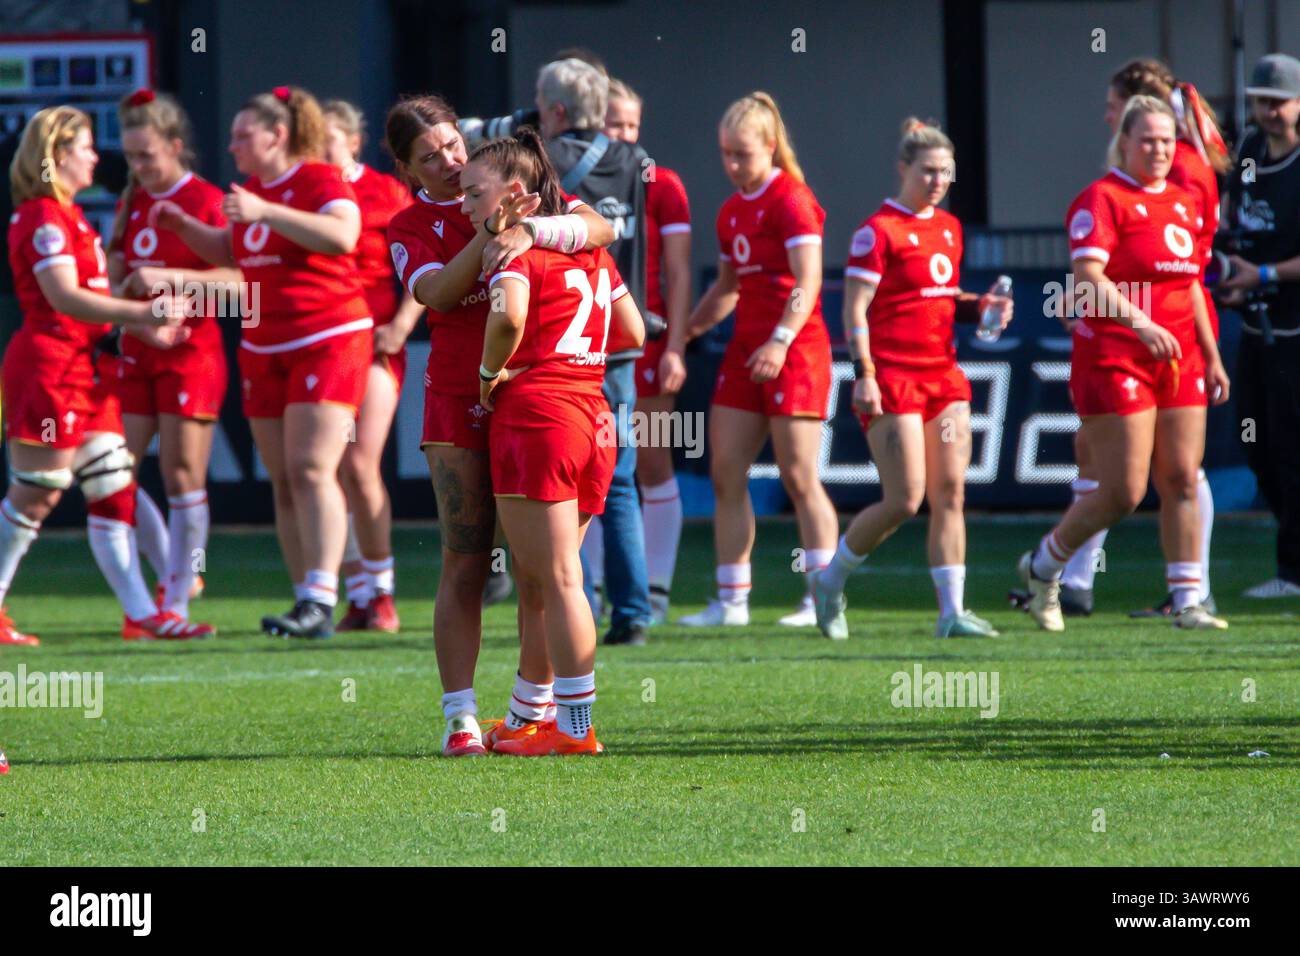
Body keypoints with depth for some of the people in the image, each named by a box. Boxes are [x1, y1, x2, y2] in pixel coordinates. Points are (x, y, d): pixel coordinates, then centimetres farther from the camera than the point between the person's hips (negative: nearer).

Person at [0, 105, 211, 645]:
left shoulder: (67, 217, 20)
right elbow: (64, 297, -22)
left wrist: (145, 329, 16)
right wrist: (142, 312, -27)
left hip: (85, 369, 10)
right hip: (48, 365, -10)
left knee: (114, 488, 5)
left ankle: (140, 612, 4)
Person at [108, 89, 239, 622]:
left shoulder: (206, 201, -8)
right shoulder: (131, 204, 12)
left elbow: (234, 280, -16)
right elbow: (113, 277, 19)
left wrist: (170, 278, -27)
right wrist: (123, 290, -4)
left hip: (191, 352, -7)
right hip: (137, 352, 7)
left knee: (182, 478, -6)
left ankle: (177, 602, 1)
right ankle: (173, 574, 17)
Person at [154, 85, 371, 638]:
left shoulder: (320, 180, -10)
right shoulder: (251, 189, 15)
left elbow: (342, 236, -29)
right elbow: (228, 251, 32)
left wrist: (264, 212, -31)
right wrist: (183, 227, 15)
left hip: (328, 341, -9)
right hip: (264, 350, 9)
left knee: (311, 470, -17)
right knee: (283, 481, 6)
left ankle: (320, 602, -21)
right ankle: (306, 598, 10)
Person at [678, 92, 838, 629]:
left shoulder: (790, 199, -9)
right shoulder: (732, 211, 15)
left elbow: (807, 281, -17)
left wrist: (781, 339, -27)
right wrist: (685, 331, 17)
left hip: (793, 349, -8)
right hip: (745, 350, 8)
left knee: (798, 477, -8)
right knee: (725, 475, 4)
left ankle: (825, 599, -4)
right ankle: (731, 601, 8)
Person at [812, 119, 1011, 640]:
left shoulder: (949, 227, 14)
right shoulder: (879, 230, -8)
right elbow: (854, 310, -11)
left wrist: (980, 305, 4)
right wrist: (864, 375, -19)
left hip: (944, 374, 7)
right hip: (893, 378, -7)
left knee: (950, 494, 0)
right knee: (903, 501, -8)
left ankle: (952, 612, 0)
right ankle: (830, 582, 12)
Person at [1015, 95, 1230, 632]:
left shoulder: (1181, 202, 16)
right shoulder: (1101, 199, -8)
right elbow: (1087, 276, -20)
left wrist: (1211, 357, 21)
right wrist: (1139, 323, -33)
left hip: (1179, 362, 7)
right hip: (1114, 361, -7)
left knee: (1182, 482, 1)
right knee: (1124, 491, -6)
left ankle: (1187, 602, 4)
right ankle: (1042, 567, 15)